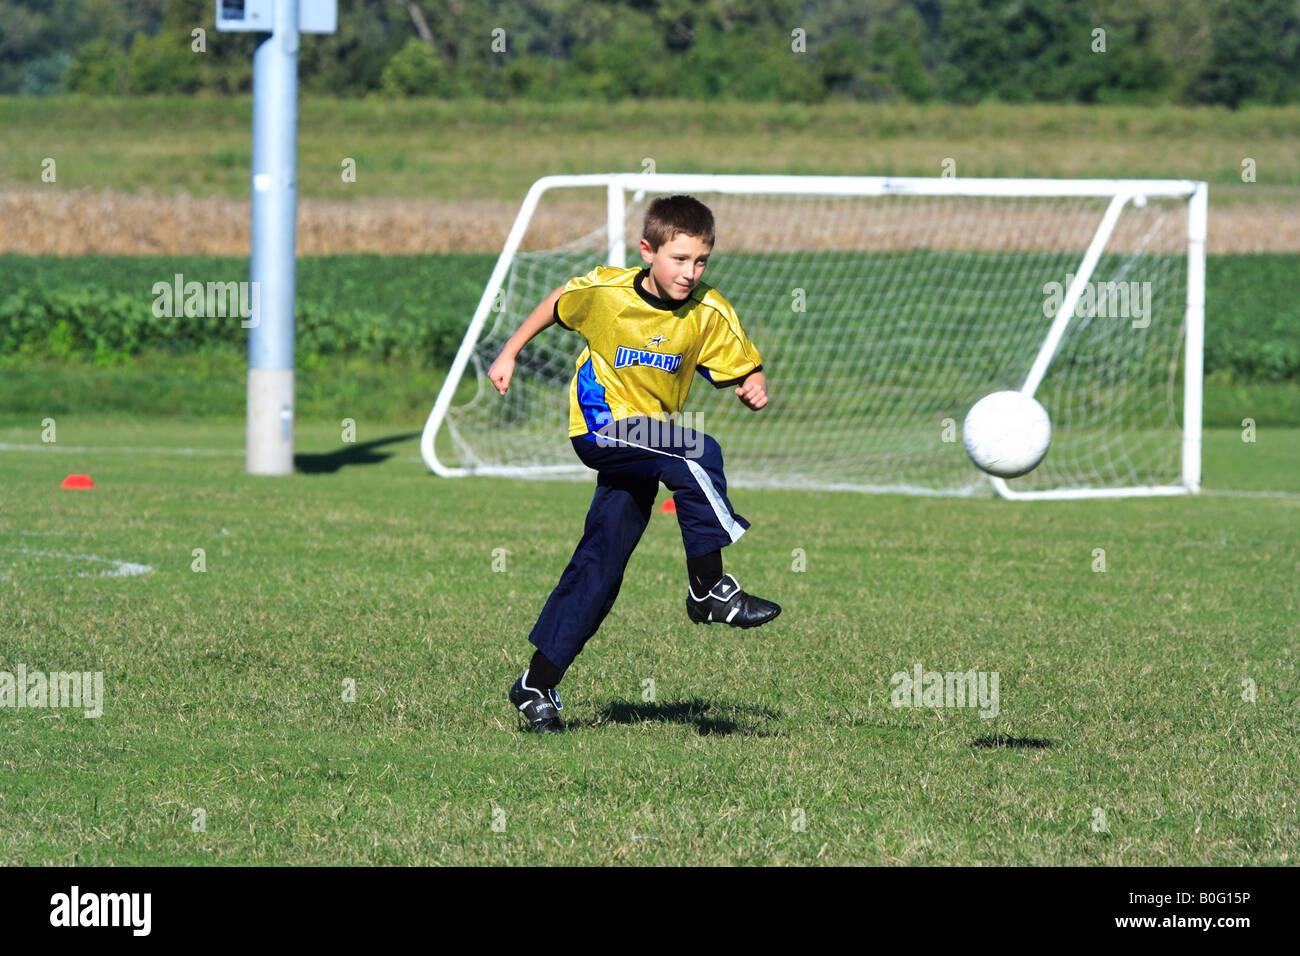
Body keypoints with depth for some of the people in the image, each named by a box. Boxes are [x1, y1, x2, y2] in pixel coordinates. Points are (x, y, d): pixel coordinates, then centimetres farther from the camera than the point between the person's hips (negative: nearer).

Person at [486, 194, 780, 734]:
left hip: (652, 439, 4)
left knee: (599, 568, 3)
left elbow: (746, 370, -2)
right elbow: (557, 304, 8)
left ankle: (538, 686, 12)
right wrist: (510, 354, 14)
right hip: (601, 428, -4)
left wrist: (754, 389, -25)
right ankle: (708, 589, -23)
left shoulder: (709, 313, -8)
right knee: (697, 454, -29)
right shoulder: (605, 291, -12)